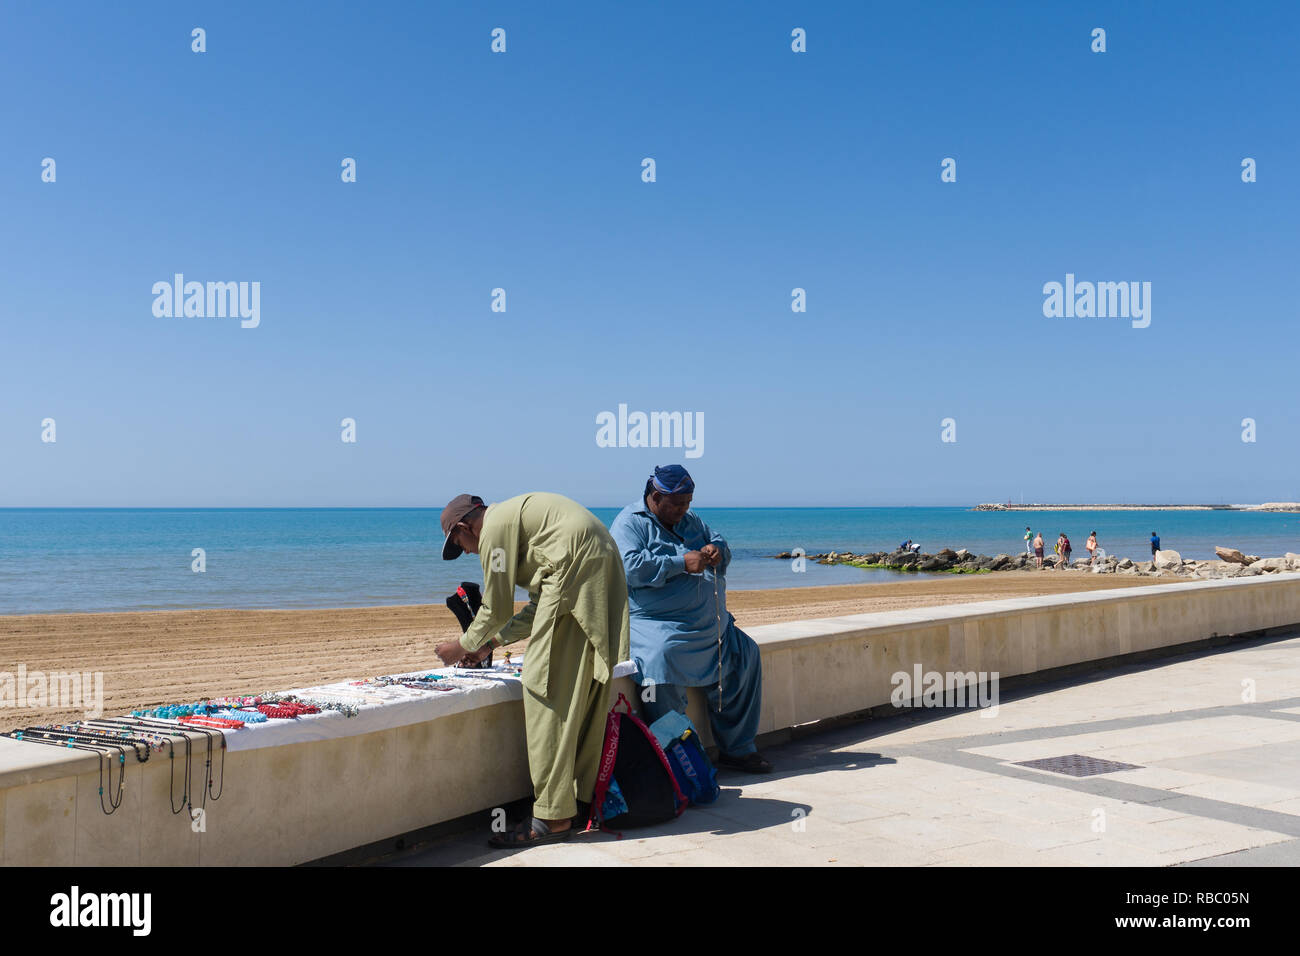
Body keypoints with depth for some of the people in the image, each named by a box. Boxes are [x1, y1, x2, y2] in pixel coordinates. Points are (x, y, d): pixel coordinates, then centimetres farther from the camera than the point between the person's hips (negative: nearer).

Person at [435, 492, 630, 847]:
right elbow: (540, 606, 29)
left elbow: (496, 610, 1)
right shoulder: (516, 515, 28)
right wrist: (493, 641, 31)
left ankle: (554, 816, -8)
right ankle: (582, 796, 17)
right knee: (584, 691, 13)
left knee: (548, 687, -7)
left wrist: (463, 646, 17)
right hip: (607, 571, 10)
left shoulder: (495, 527, -2)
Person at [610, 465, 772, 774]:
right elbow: (631, 567, -21)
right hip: (655, 624, -8)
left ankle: (737, 748, 11)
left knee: (745, 654, 1)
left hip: (709, 624, 8)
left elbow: (718, 541, 26)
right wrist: (682, 563, -21)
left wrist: (717, 551, 0)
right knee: (660, 658, -35)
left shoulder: (689, 520, 19)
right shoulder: (629, 523, -6)